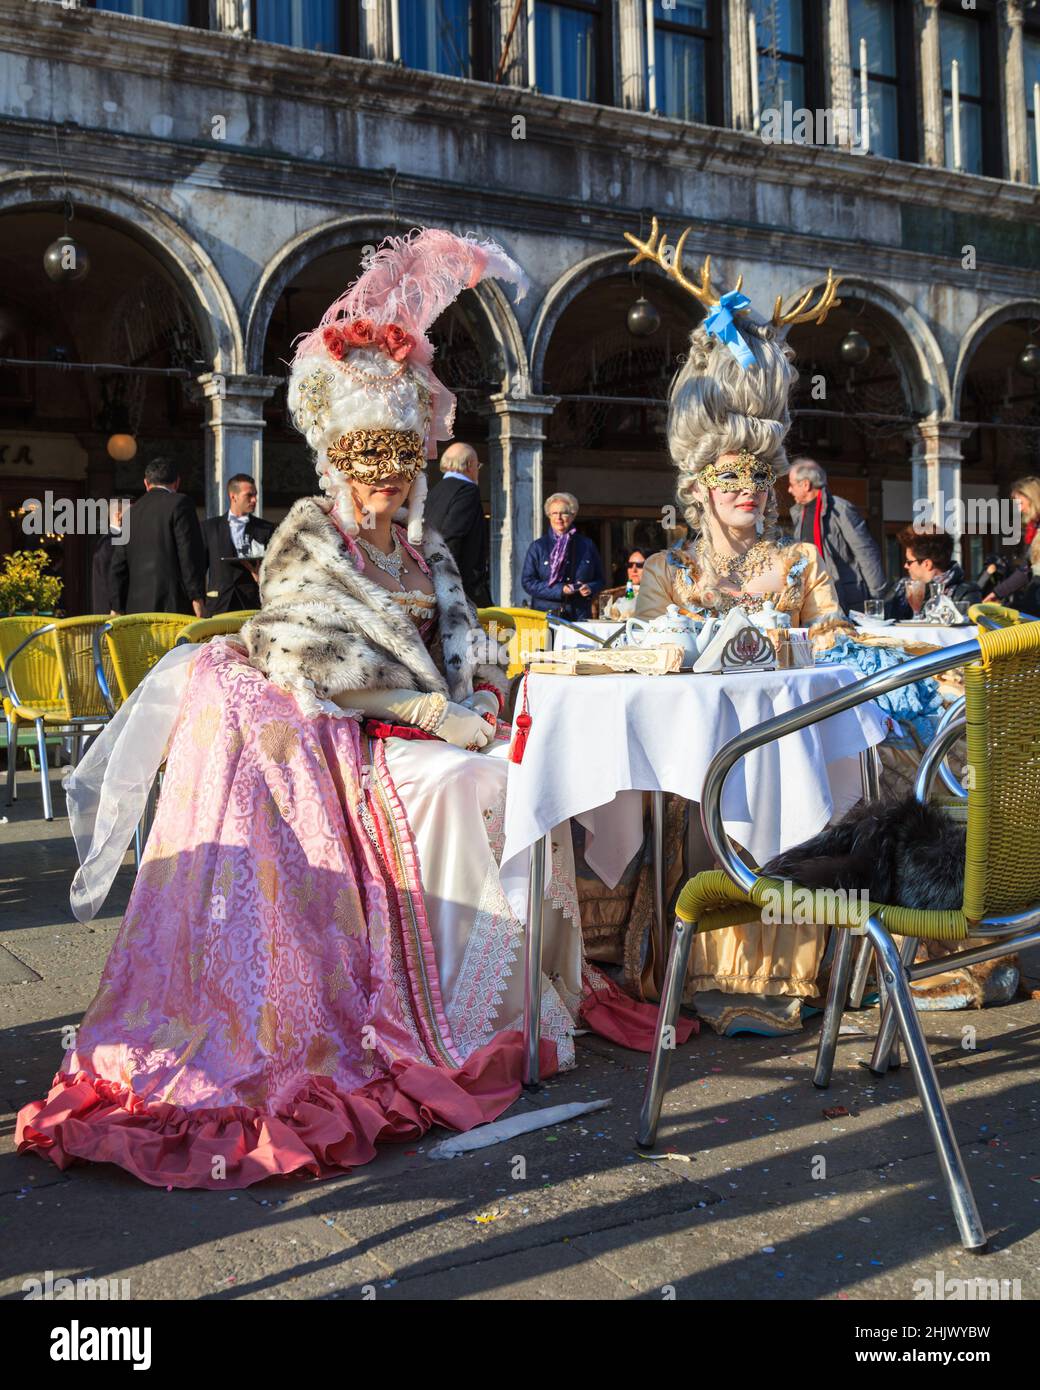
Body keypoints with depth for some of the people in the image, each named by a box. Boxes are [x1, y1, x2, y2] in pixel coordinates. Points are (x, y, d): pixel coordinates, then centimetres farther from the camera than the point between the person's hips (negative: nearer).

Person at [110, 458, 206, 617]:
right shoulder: (179, 503, -1)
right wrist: (197, 596, -9)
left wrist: (118, 607, 21)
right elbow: (190, 553, -9)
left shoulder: (132, 511, 17)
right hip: (173, 603, -6)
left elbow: (119, 564, 17)